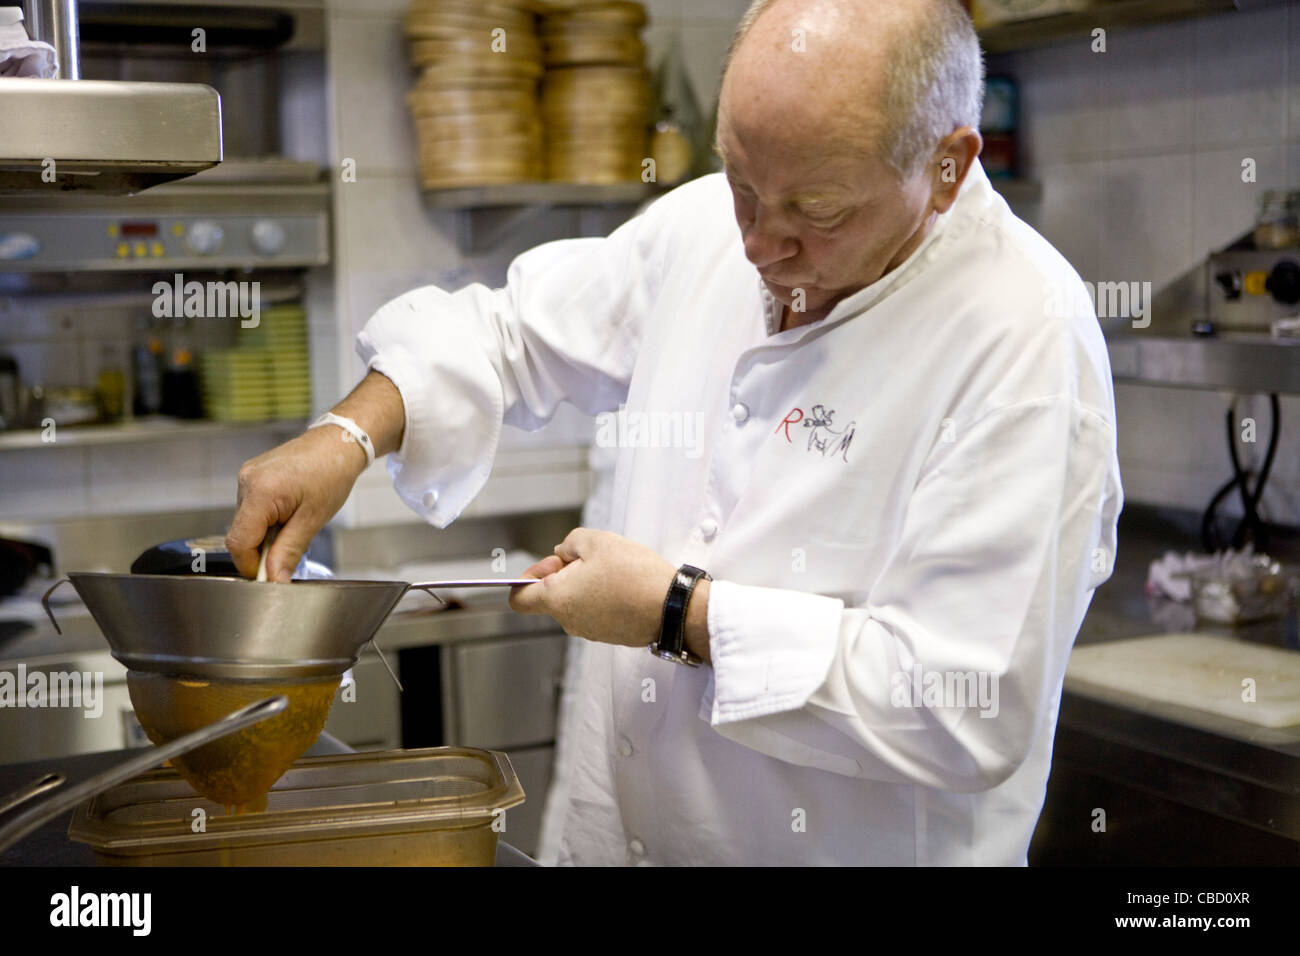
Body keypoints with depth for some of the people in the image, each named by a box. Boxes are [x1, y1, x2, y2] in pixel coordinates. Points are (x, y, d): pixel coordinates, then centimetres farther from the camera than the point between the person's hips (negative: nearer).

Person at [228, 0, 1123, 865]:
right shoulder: (707, 223, -4)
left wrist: (681, 614, -22)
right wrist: (349, 434, -6)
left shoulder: (1026, 341, -24)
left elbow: (972, 714, -27)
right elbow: (518, 333, 10)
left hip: (848, 845, -6)